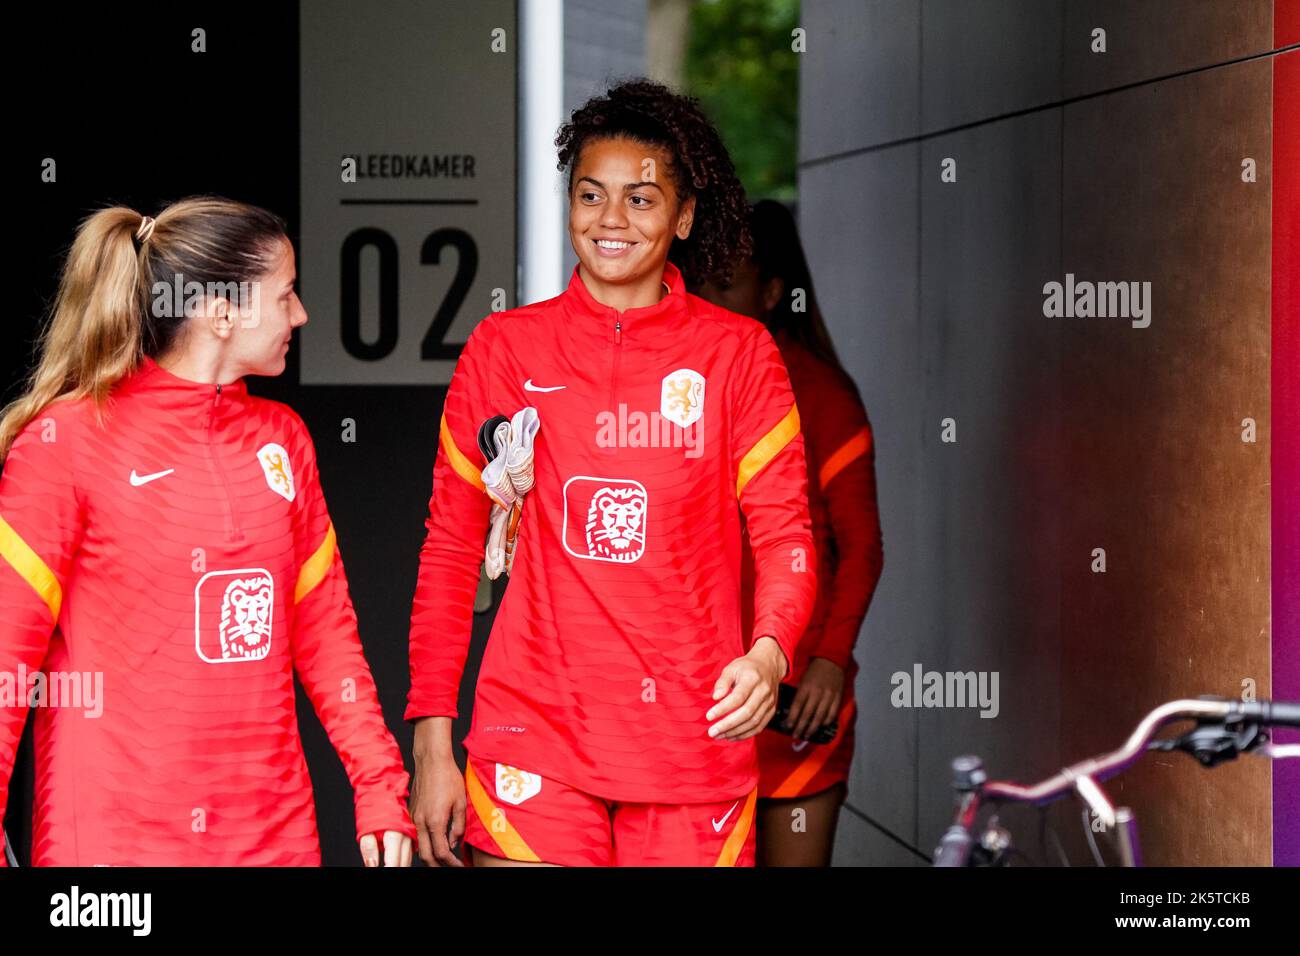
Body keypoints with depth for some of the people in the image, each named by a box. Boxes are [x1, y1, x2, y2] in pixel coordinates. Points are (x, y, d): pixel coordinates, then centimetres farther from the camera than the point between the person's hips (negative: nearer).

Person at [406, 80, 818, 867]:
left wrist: (768, 652, -20)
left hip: (694, 738, 0)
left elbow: (784, 533, 2)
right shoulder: (504, 347, 6)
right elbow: (451, 545, 8)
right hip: (534, 736, 0)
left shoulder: (739, 352, 5)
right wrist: (432, 741, 1)